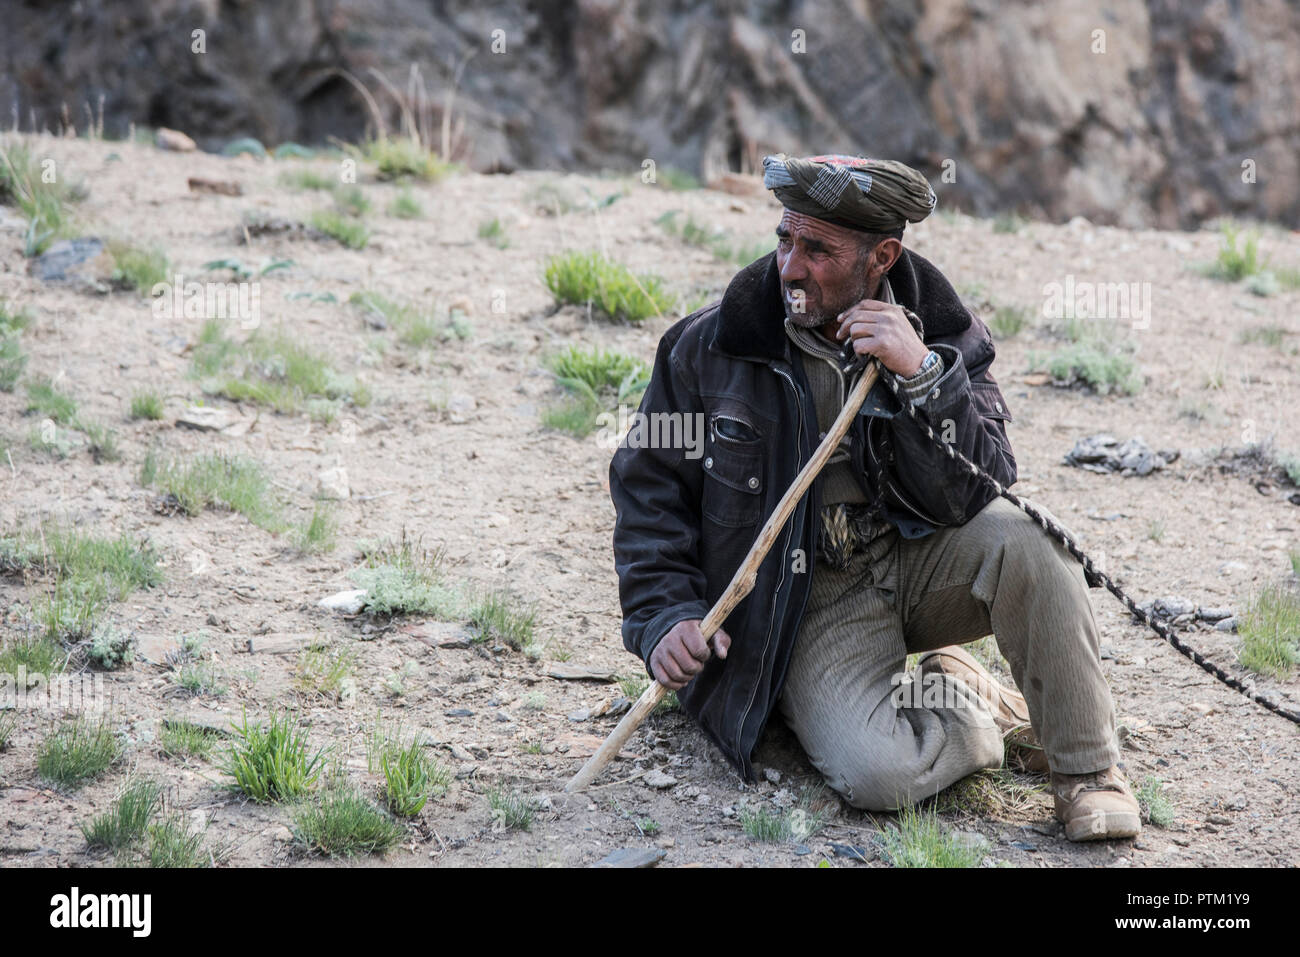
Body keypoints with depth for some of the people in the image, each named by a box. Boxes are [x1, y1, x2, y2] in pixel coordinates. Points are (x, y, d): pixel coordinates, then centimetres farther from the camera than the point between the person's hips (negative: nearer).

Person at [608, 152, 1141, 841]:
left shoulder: (942, 337, -6)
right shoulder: (709, 347, -7)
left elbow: (975, 497, -17)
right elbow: (649, 485, 3)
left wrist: (922, 375, -29)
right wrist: (664, 615, -9)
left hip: (918, 559, 2)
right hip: (810, 599, -1)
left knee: (1024, 538, -33)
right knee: (876, 773, -30)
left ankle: (1086, 766, -13)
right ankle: (976, 711, 5)